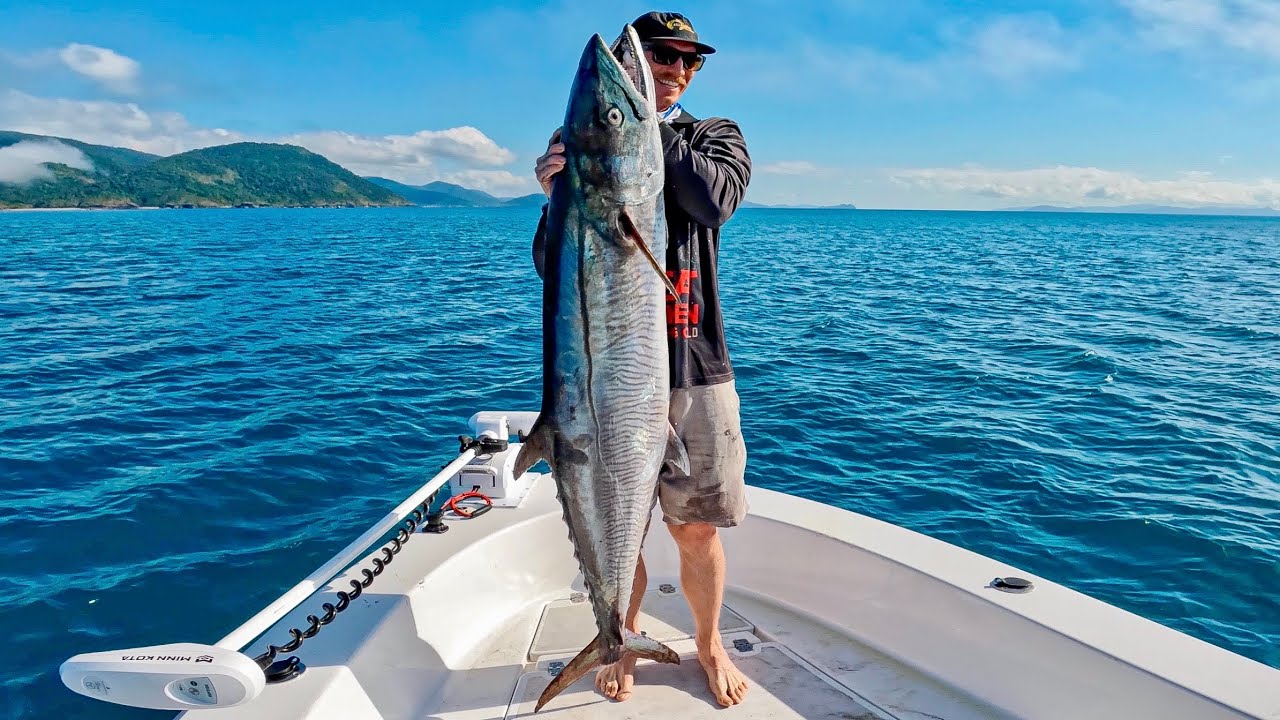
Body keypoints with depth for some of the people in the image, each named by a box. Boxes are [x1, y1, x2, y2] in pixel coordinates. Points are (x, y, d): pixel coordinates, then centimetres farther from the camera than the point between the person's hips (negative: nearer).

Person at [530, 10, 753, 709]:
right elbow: (549, 264, 1)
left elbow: (713, 201, -12)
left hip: (694, 364, 1)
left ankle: (709, 643, 36)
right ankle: (621, 643, 37)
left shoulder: (715, 135, 11)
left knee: (697, 531, 9)